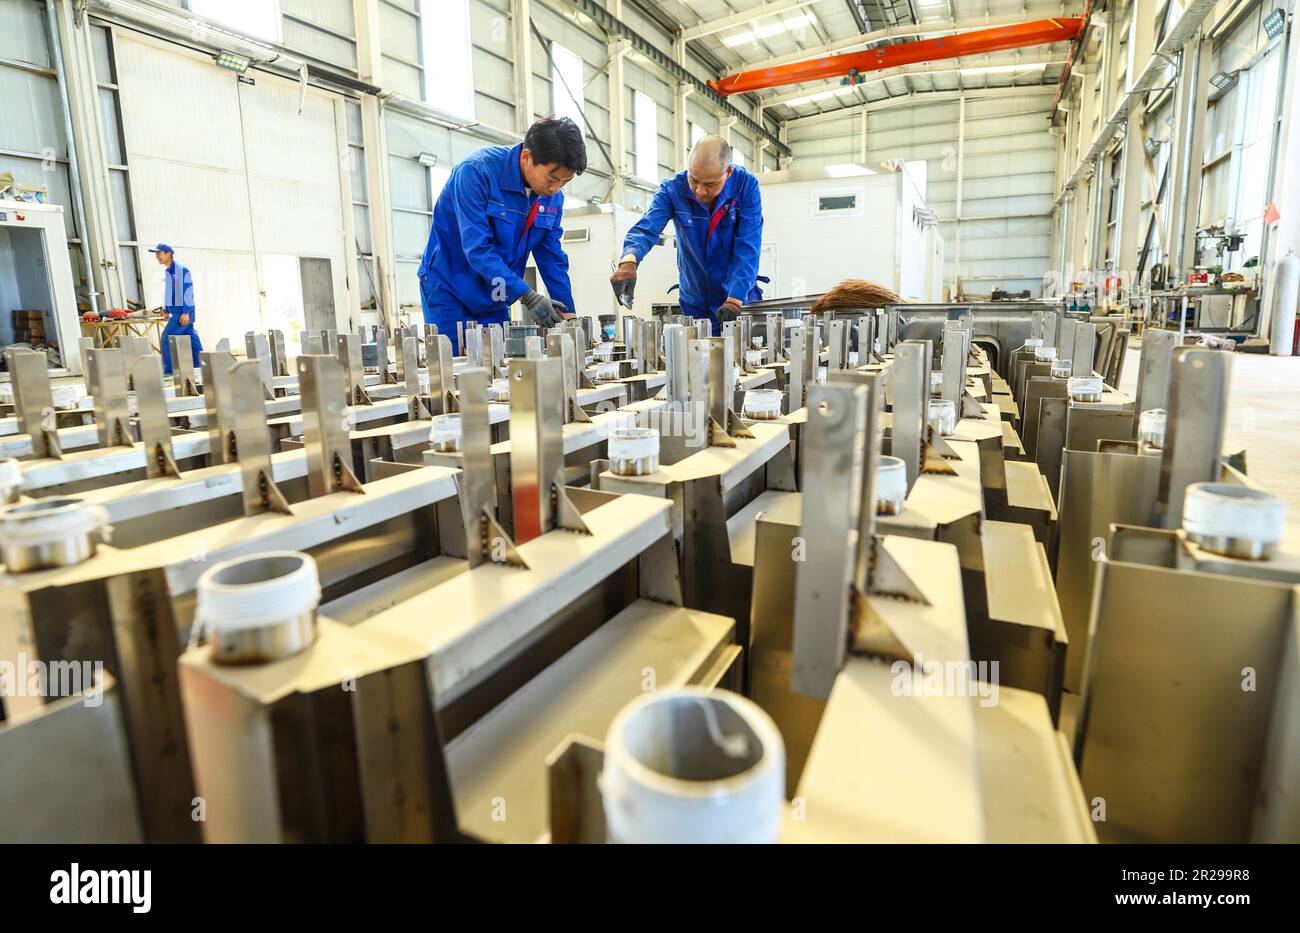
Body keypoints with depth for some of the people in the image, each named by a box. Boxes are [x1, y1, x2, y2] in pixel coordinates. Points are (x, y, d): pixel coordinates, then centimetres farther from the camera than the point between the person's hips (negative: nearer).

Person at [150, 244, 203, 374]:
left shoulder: (182, 270, -12)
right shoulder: (166, 272, 14)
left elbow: (188, 291, -16)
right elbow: (166, 292, 22)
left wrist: (186, 312, -20)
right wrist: (166, 310, 19)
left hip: (183, 312, -8)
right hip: (175, 312, 8)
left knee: (166, 338, -9)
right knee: (192, 338, 9)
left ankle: (168, 370, -5)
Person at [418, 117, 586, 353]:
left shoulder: (553, 197, -3)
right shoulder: (476, 171, -22)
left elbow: (552, 257, 2)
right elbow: (477, 248, -28)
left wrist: (568, 316, -6)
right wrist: (528, 297, -33)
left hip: (494, 302, 6)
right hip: (449, 290, -5)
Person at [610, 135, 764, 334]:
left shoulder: (746, 186, -13)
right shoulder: (673, 189, -10)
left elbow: (747, 250, -19)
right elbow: (646, 228, -23)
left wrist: (734, 301, -30)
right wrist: (628, 261, -45)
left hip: (741, 300, -1)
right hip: (694, 305, 1)